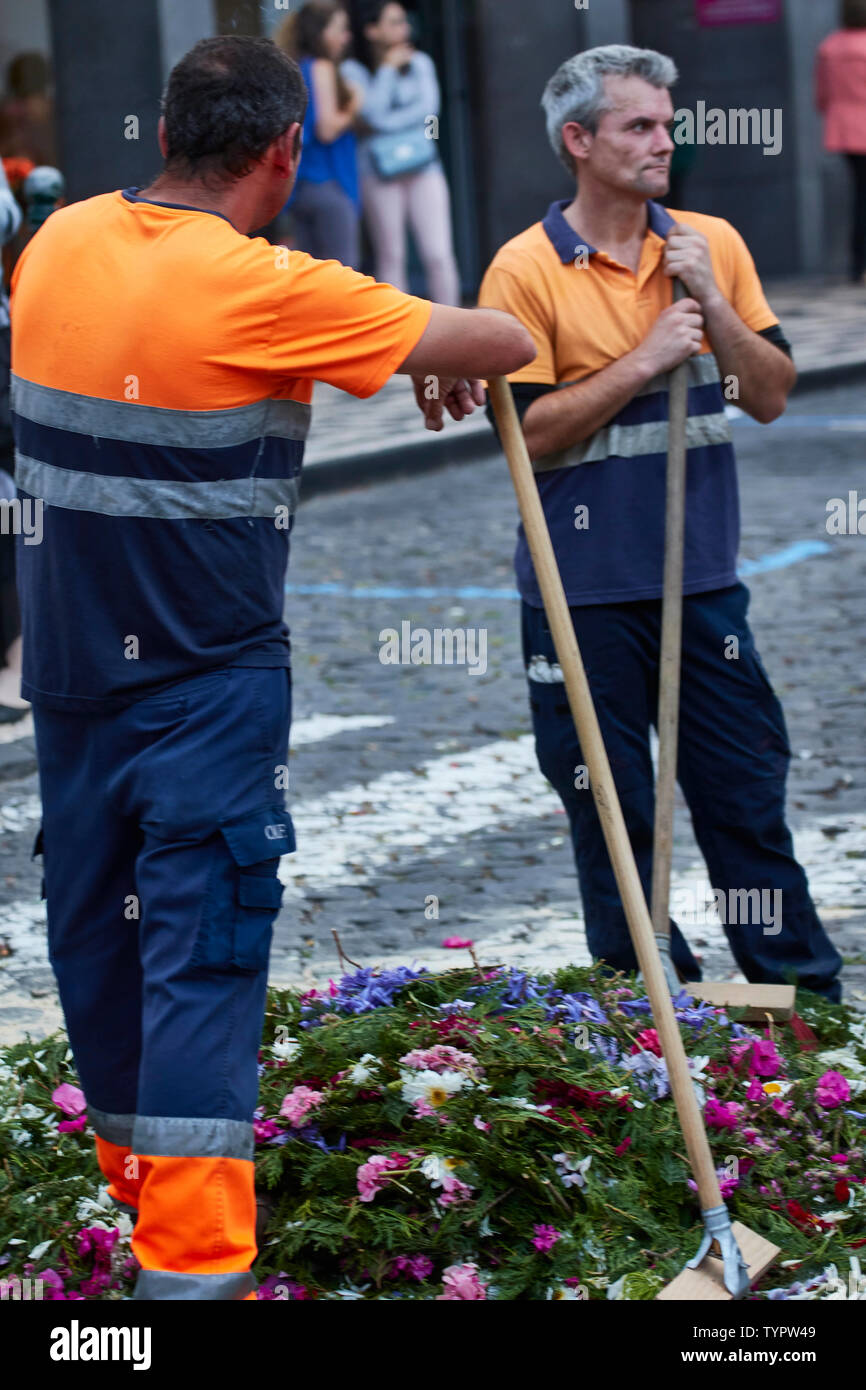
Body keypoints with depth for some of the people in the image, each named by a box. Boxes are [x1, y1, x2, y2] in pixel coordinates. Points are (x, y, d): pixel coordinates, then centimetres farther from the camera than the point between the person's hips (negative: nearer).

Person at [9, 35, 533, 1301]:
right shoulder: (263, 289, -19)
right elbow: (505, 340, -15)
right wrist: (450, 365, 10)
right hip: (207, 681, -6)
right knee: (203, 950, -6)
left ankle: (132, 1165, 35)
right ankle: (190, 1259, -10)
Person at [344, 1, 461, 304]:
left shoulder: (420, 62, 11)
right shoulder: (353, 70, 0)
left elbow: (428, 107, -2)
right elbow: (373, 112, -13)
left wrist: (390, 122, -11)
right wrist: (388, 69, -5)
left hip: (423, 165, 2)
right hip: (379, 171, -2)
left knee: (439, 254, -7)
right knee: (391, 257, 1)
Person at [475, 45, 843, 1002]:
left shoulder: (713, 245, 6)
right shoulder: (528, 269, -6)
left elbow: (771, 396, 4)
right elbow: (529, 432, -11)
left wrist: (711, 303, -10)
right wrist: (646, 361, -17)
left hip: (700, 574, 3)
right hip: (586, 589, -3)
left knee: (746, 794, 6)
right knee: (609, 811, 6)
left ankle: (802, 992, 14)